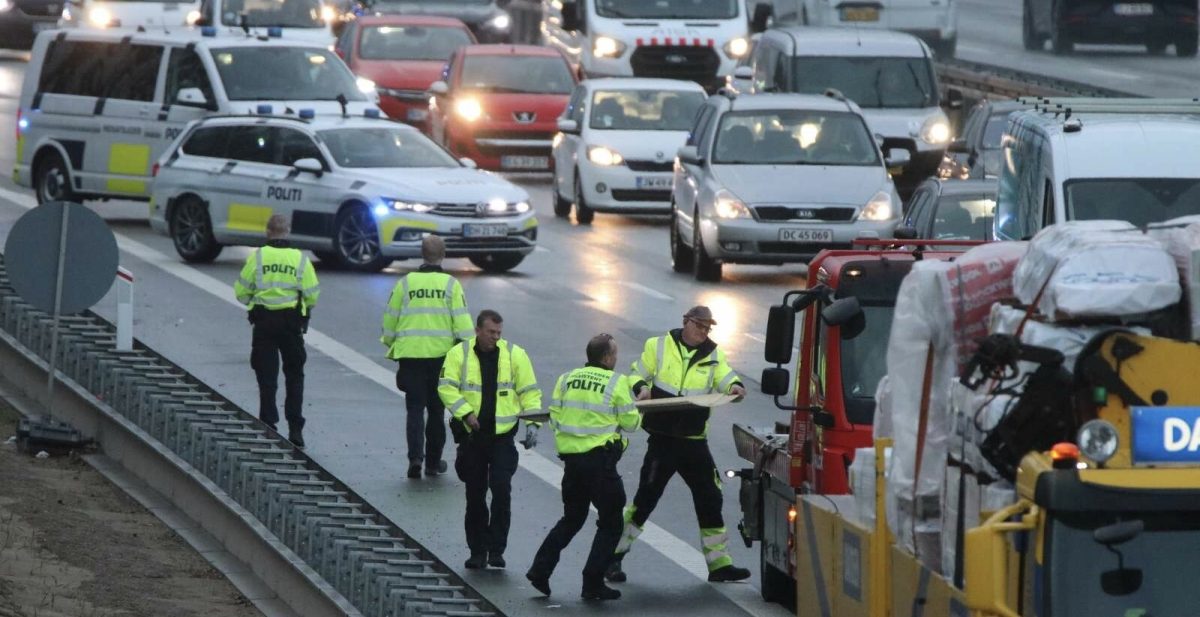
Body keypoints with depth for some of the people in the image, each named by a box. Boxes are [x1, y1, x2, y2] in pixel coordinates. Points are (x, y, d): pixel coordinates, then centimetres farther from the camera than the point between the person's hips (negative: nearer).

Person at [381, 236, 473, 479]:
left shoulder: (405, 283, 1)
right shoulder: (451, 285, -2)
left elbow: (390, 320, 7)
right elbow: (462, 322, -5)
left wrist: (391, 346, 23)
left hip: (410, 356, 0)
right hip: (441, 356, 0)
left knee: (415, 408, 3)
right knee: (436, 409, 12)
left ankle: (415, 456, -15)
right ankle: (433, 462, 18)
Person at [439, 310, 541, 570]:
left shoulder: (515, 355, 2)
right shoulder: (459, 354, 0)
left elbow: (530, 391, 5)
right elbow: (447, 387, -8)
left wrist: (532, 423, -8)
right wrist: (466, 412, -20)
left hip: (503, 436, -1)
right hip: (472, 434, 1)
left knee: (502, 489, -14)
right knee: (475, 494, 7)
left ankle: (496, 549, -6)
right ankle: (477, 550, 18)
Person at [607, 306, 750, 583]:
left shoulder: (713, 355, 8)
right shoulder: (658, 346, 1)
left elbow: (723, 376, -6)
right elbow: (638, 373, 8)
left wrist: (733, 386, -29)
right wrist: (641, 388, -14)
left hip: (695, 439, 4)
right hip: (662, 436, -4)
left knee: (710, 499, 6)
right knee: (646, 497, -5)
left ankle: (719, 563, 16)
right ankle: (614, 556, 6)